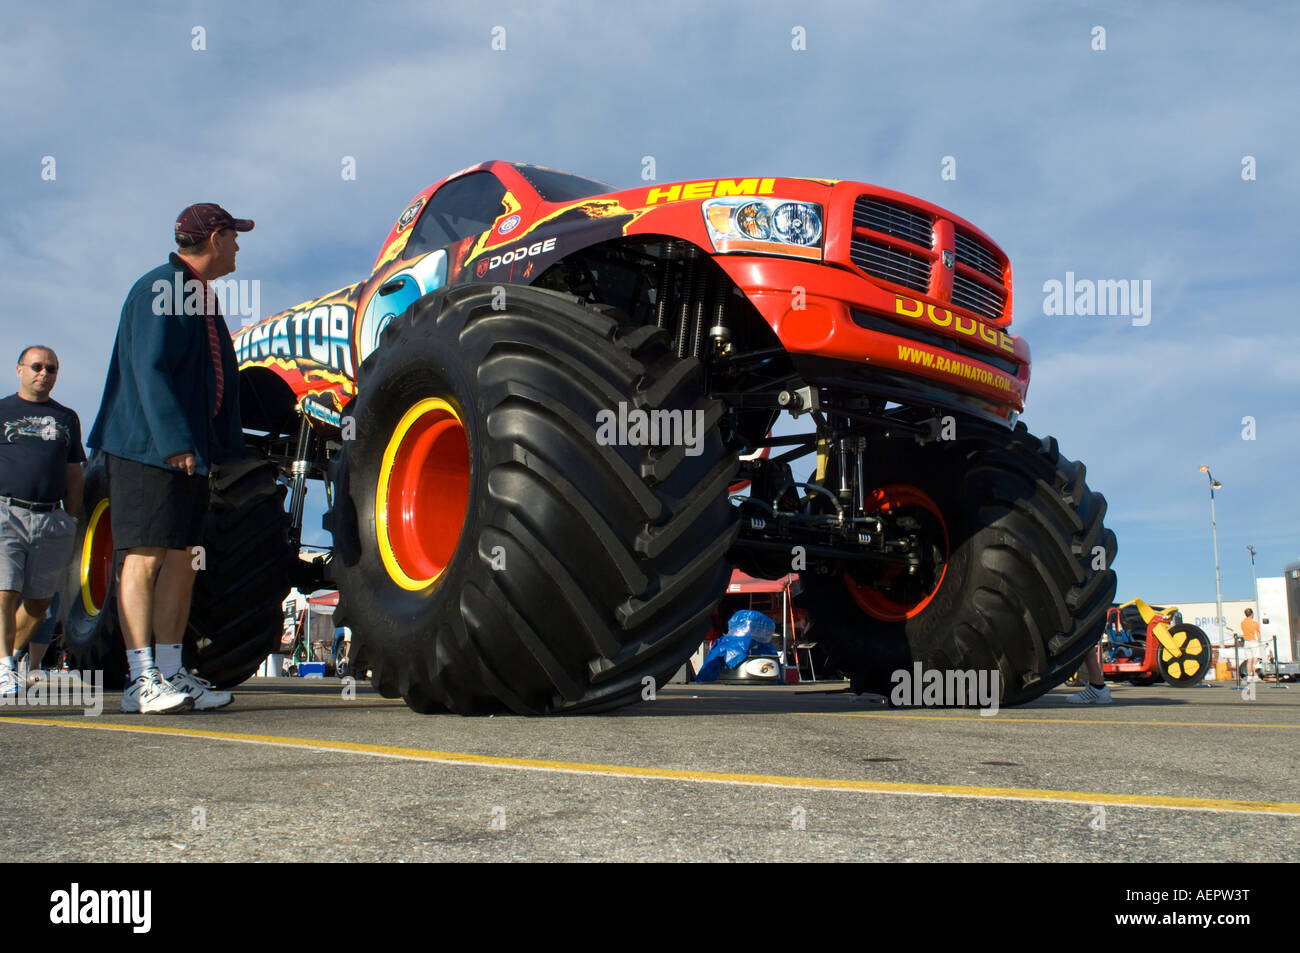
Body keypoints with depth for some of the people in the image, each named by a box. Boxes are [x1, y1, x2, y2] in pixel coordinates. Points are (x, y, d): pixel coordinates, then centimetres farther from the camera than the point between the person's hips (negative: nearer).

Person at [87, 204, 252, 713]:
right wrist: (173, 442, -26)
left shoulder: (203, 297, 19)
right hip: (148, 446, -9)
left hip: (191, 451, 9)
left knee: (182, 560, 7)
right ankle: (141, 681, -7)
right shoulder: (158, 289, -10)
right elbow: (149, 369, -19)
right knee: (146, 557, -8)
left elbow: (219, 379, 21)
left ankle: (171, 673, 13)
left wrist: (225, 448, 15)